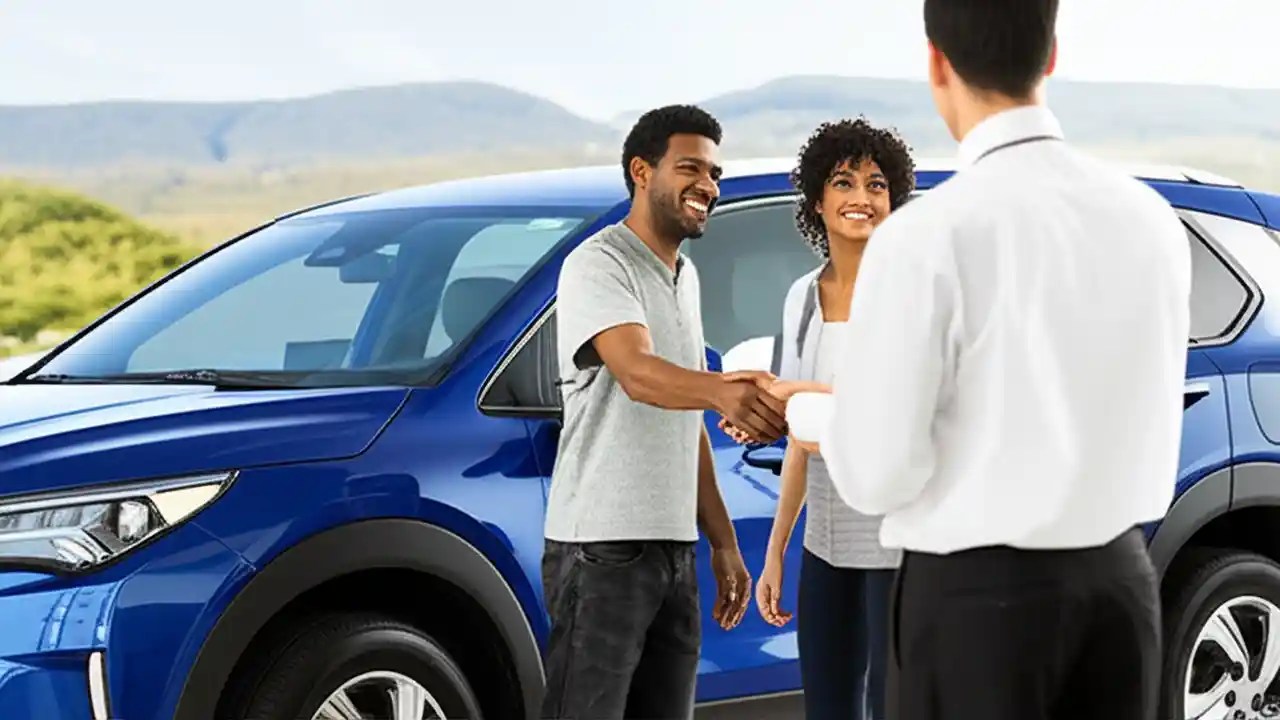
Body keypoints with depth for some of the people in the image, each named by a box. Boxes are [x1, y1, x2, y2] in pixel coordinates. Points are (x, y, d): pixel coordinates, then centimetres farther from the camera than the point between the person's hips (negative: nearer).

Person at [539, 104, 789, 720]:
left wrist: (722, 541, 20)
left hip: (674, 549, 9)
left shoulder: (684, 276, 19)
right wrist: (723, 392, -48)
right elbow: (637, 373, -28)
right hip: (602, 549, -8)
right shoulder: (598, 264, -9)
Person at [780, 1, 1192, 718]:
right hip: (1119, 583, 5)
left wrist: (811, 415, 9)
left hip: (978, 598, -5)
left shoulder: (925, 235, -15)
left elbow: (876, 472, -12)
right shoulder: (1150, 216, 3)